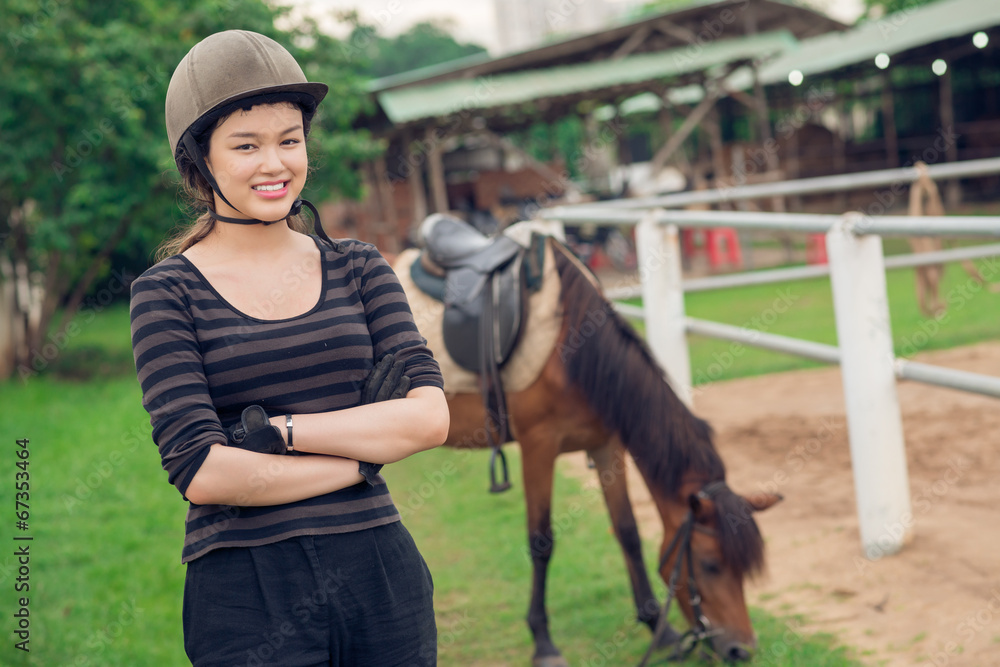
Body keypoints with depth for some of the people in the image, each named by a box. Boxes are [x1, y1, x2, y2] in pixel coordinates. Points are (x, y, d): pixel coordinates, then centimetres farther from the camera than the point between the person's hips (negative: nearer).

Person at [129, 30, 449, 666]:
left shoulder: (358, 268, 9)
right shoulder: (168, 292, 0)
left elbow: (429, 417, -3)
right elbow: (202, 473, -10)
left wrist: (276, 429, -10)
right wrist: (364, 456, -6)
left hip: (381, 579, 3)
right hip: (248, 597, -3)